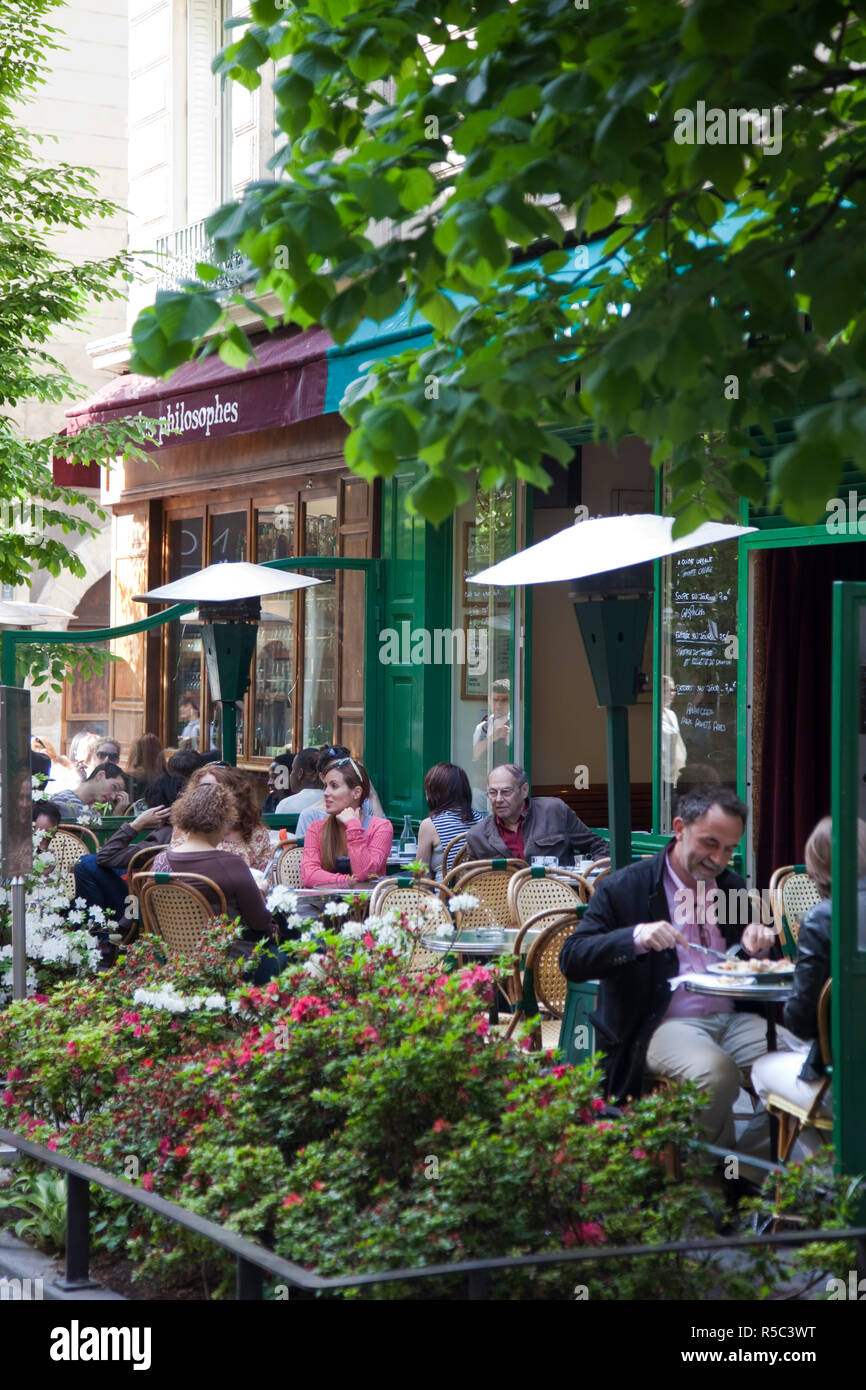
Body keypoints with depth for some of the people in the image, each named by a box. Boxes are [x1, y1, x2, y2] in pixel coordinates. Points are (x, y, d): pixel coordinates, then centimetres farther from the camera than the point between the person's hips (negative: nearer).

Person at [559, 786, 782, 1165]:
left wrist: (761, 944, -4)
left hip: (734, 1019, 5)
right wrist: (637, 937, -24)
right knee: (714, 1071, -36)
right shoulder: (623, 888, 1)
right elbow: (571, 960, -7)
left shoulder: (733, 887, 17)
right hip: (663, 1026, -5)